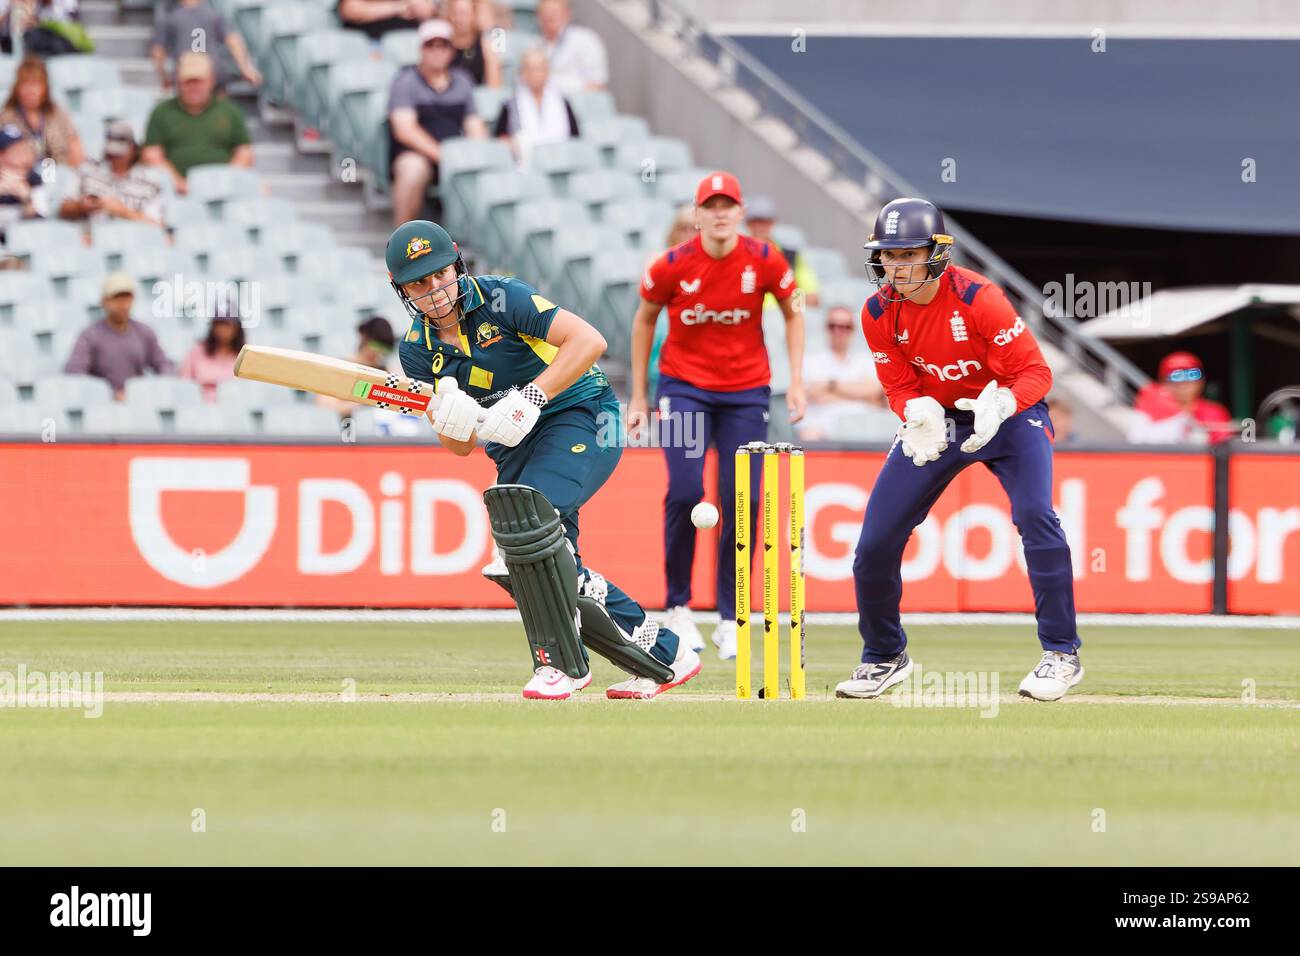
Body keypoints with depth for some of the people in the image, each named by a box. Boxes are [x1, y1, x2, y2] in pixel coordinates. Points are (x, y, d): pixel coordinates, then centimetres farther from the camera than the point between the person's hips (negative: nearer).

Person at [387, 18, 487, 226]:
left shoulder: (462, 82, 17)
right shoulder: (406, 82, 1)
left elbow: (475, 127, 13)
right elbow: (404, 130, -12)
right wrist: (439, 153, -24)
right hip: (414, 154, -4)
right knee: (414, 168, -39)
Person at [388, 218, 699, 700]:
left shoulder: (500, 298, -17)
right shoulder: (418, 351, 0)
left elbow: (589, 340, -26)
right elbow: (461, 447, 1)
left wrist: (530, 398, -34)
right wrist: (451, 418, -24)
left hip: (580, 414, -7)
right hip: (513, 448, 7)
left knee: (525, 509, -31)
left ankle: (562, 661, -20)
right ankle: (663, 656, 15)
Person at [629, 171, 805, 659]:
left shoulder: (764, 261, -9)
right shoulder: (672, 266, -11)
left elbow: (793, 312, 8)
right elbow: (644, 320, 6)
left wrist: (796, 381, 1)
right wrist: (638, 396, 7)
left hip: (746, 390, 1)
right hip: (684, 386, -1)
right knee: (685, 491, -15)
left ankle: (730, 619, 7)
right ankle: (677, 607, 2)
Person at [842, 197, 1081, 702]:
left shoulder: (978, 298, -26)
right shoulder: (879, 313, -13)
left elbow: (1034, 372, -24)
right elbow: (901, 388, -5)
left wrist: (1000, 408, -44)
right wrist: (918, 415, -29)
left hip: (1006, 412, -4)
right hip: (934, 419, 4)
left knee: (1035, 516, -27)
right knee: (875, 542, -1)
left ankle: (1061, 655, -14)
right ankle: (884, 657, 23)